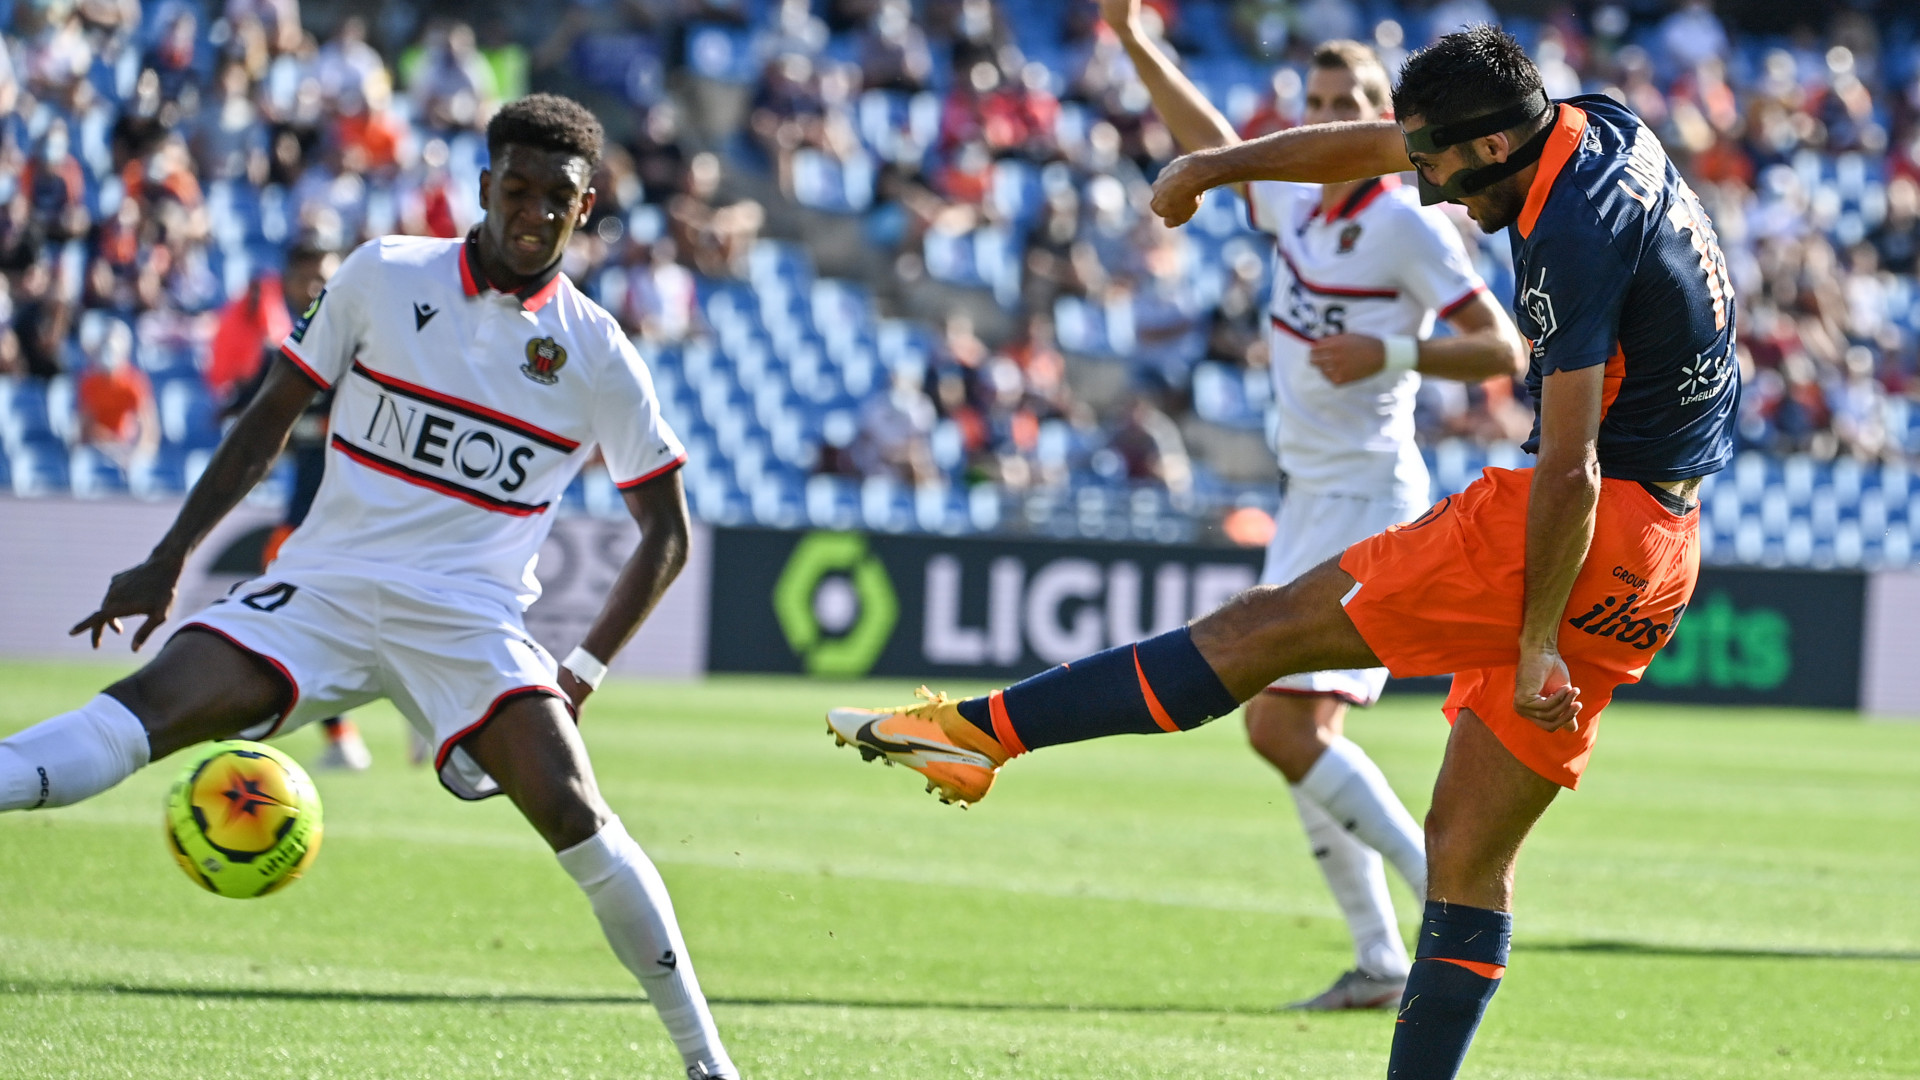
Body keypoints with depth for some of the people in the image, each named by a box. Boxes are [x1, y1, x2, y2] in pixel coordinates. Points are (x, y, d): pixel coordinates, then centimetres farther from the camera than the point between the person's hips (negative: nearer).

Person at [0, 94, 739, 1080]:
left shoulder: (596, 355, 2)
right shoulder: (383, 278, 3)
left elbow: (665, 532, 10)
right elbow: (268, 422, 12)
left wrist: (585, 668, 1)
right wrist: (167, 560, 7)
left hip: (470, 621, -1)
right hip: (321, 591, 1)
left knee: (572, 815, -20)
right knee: (149, 709, -23)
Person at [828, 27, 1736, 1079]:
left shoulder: (1578, 237, -19)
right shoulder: (1594, 125, 9)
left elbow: (1569, 475, -22)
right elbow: (1373, 144, 24)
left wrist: (1535, 647, -19)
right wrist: (1218, 163, 25)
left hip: (1593, 531, -9)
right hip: (1651, 559, 9)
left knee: (1271, 626, -7)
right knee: (1469, 853, 9)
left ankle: (979, 729, -8)